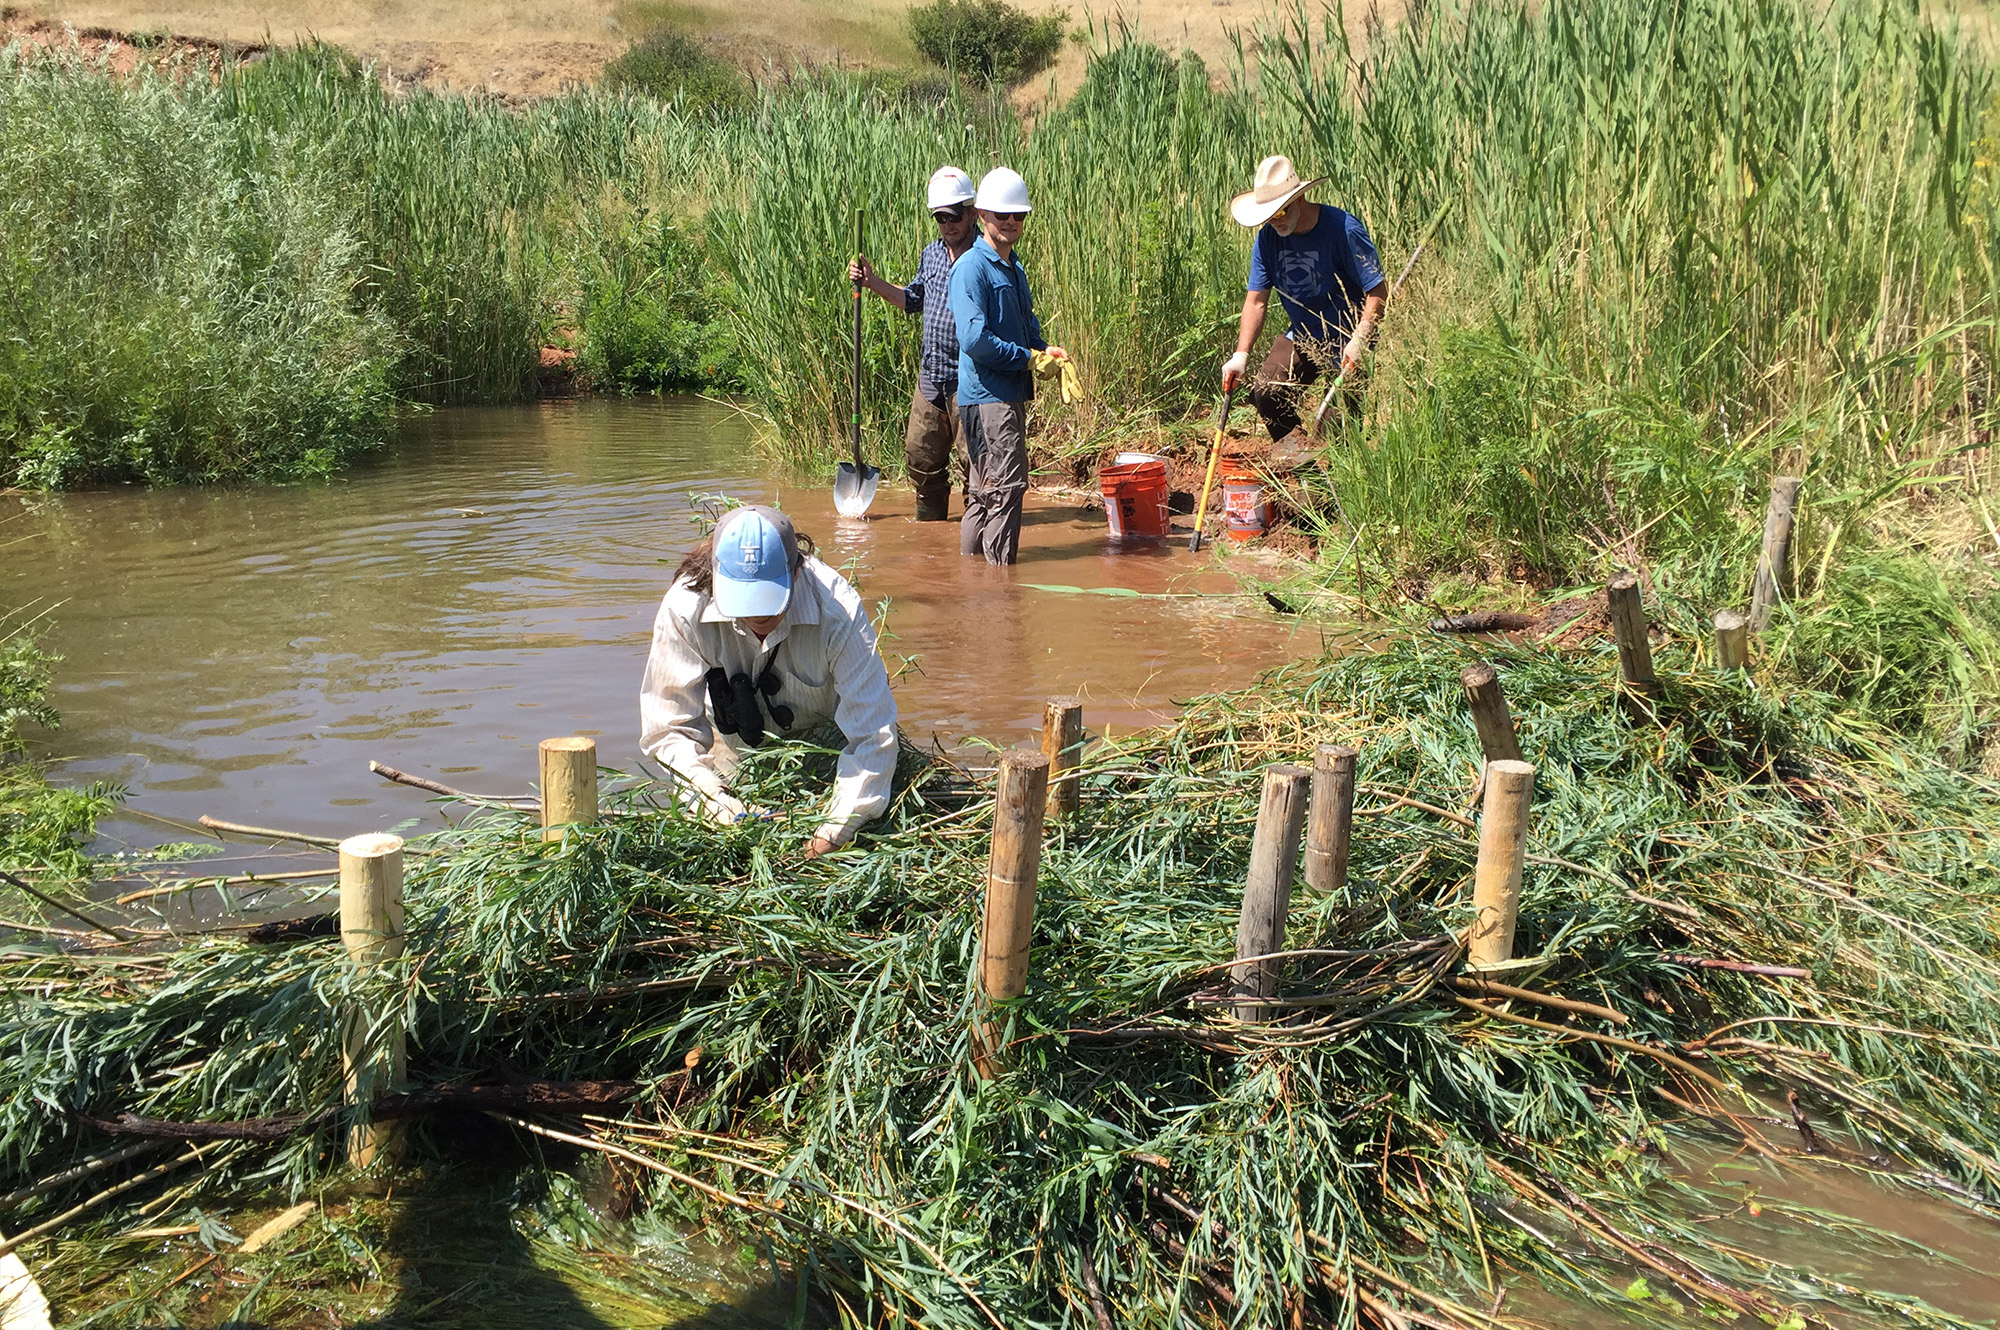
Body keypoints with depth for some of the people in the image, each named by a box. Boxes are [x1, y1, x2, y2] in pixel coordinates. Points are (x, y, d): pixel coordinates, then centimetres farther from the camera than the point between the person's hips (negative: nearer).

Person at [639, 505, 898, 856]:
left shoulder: (837, 608, -35)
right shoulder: (684, 608, -30)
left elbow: (873, 734, -34)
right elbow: (668, 729, -24)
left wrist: (833, 832, -42)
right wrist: (721, 808, -39)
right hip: (735, 745, 1)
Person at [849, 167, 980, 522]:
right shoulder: (930, 254, 12)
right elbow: (913, 300, 26)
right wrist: (872, 282, 17)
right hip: (930, 372, 7)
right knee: (921, 453, 14)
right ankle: (929, 521, 30)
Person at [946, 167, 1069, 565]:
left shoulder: (1014, 268, 18)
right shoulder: (972, 267, -12)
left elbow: (1027, 324, 28)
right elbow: (974, 339, -21)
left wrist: (1045, 350, 6)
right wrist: (1029, 358, -15)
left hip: (1011, 393, 10)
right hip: (986, 394, -9)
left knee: (984, 489, 14)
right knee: (1006, 486, -9)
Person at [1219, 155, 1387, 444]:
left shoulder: (1344, 230, -19)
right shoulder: (1267, 238, -4)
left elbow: (1378, 291, -19)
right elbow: (1256, 301, -3)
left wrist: (1359, 340, -32)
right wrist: (1241, 355, -15)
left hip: (1347, 343, -5)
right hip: (1303, 339, 5)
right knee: (1266, 393, -14)